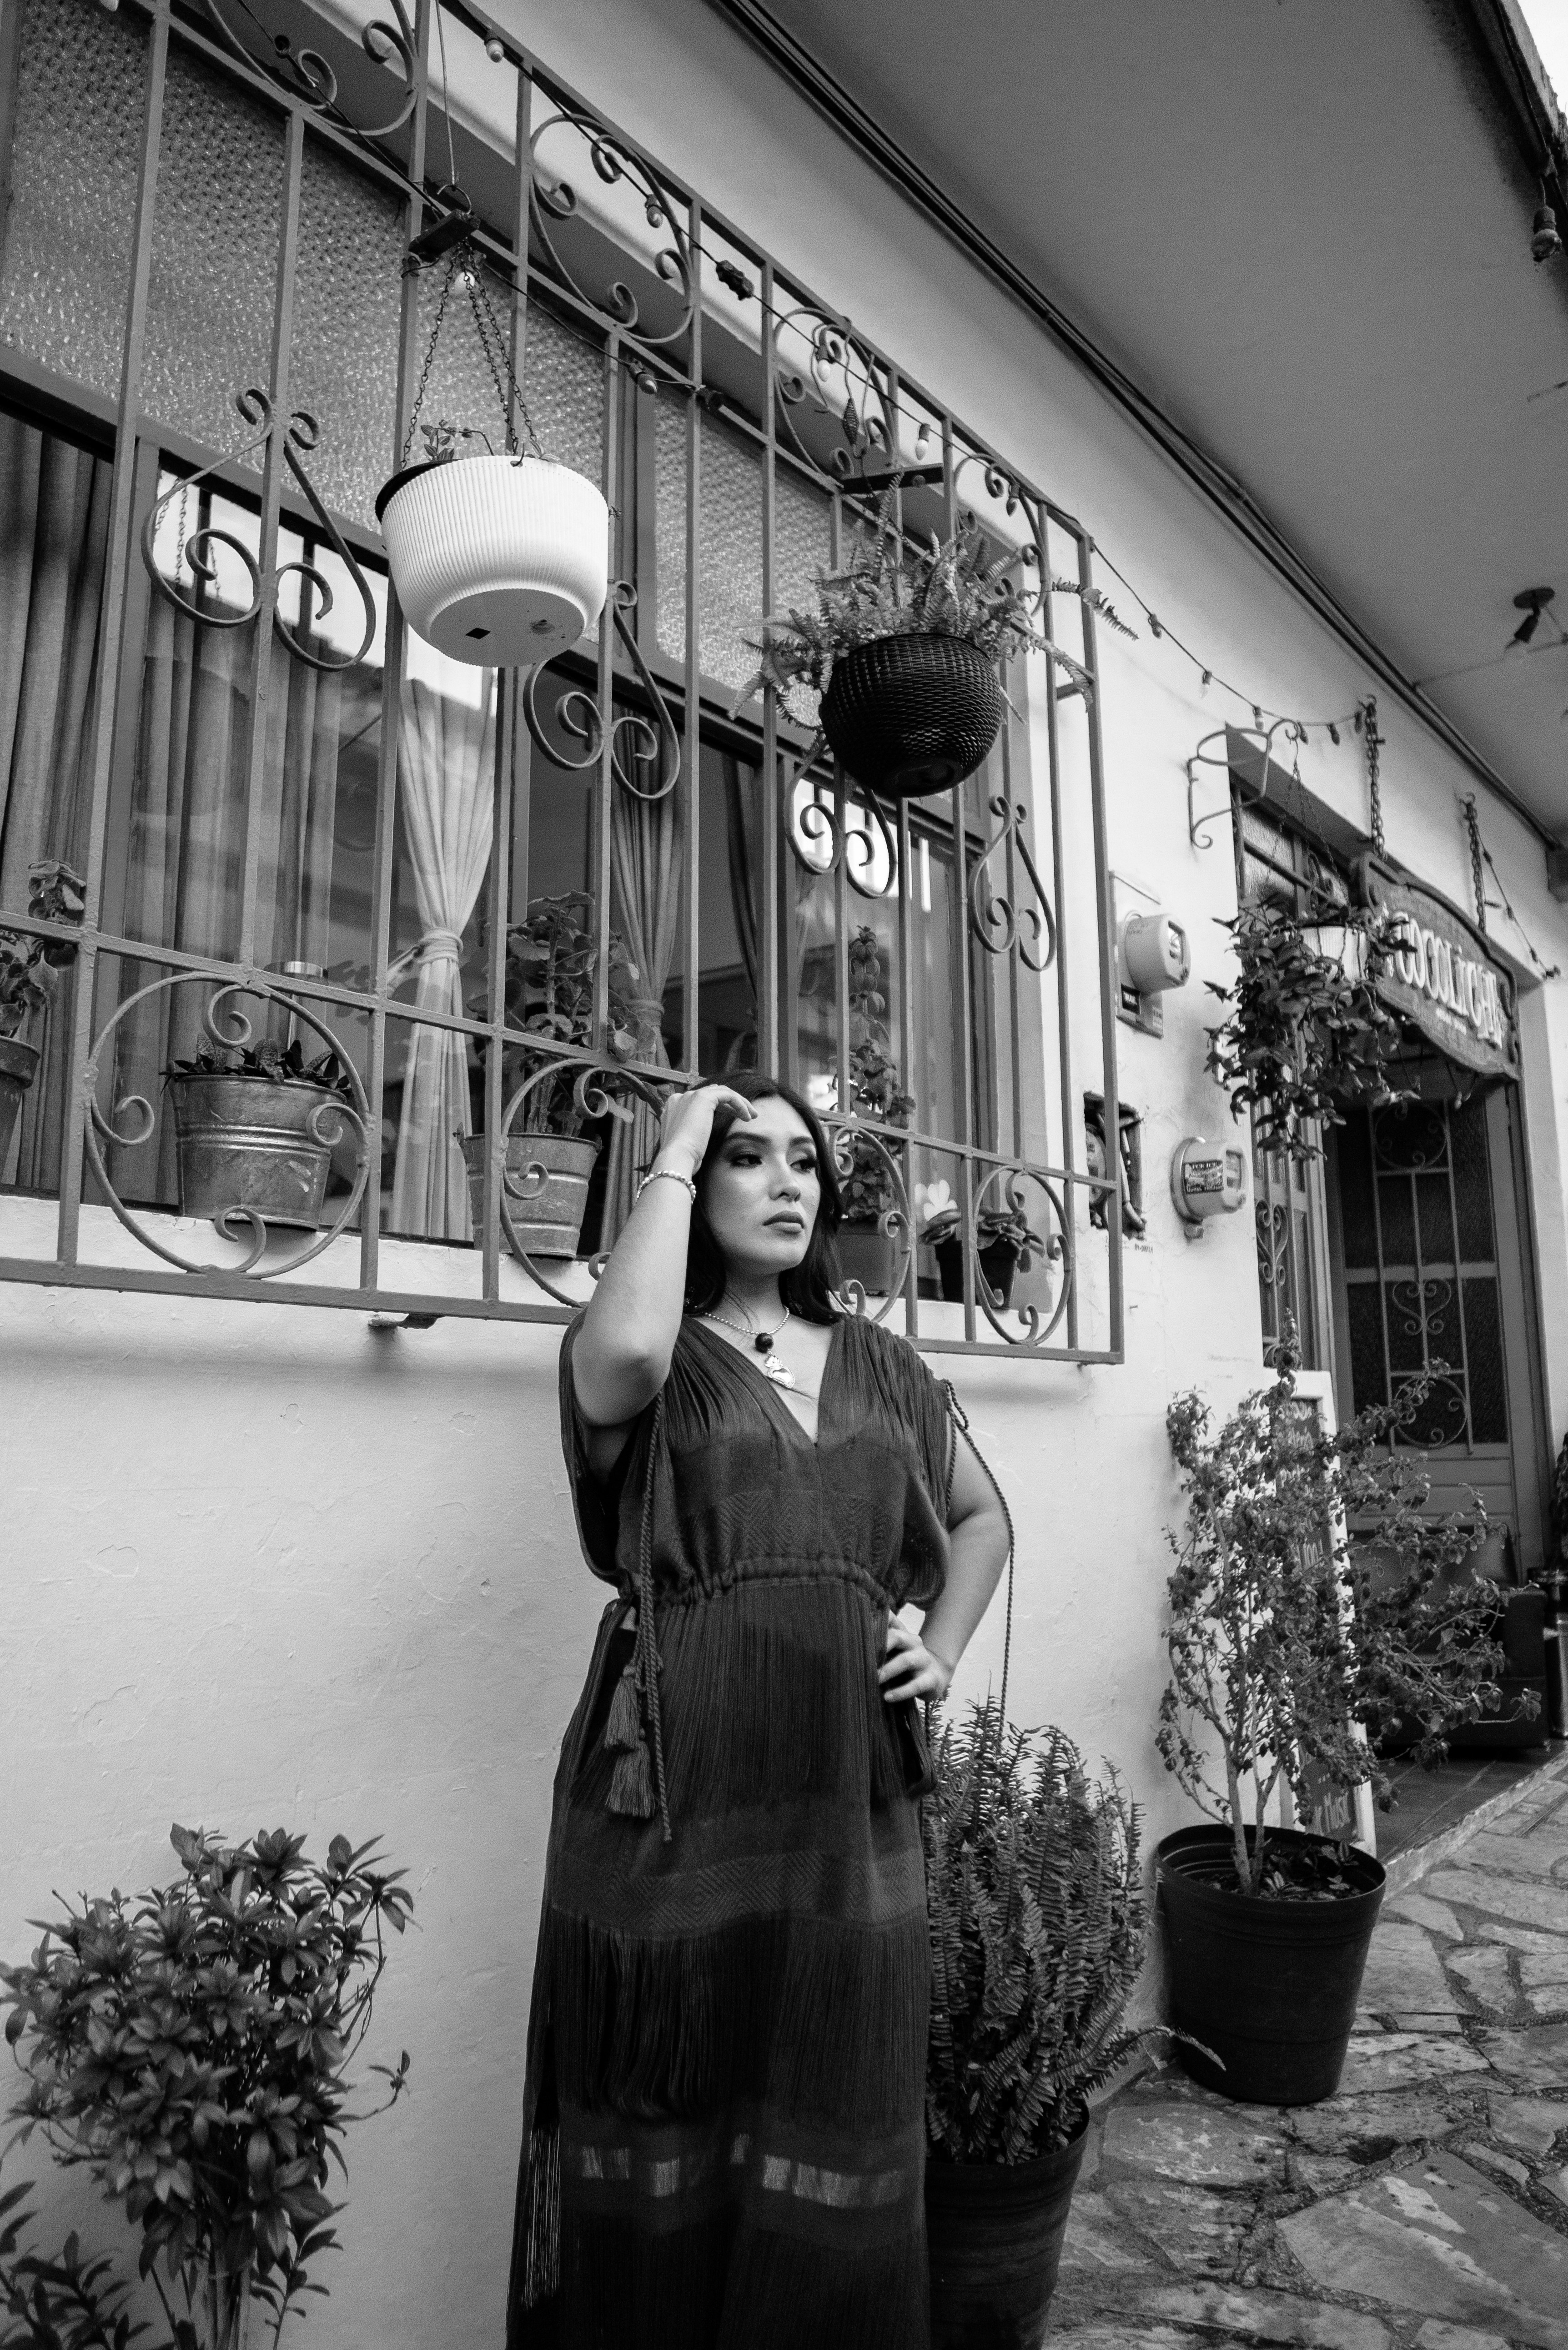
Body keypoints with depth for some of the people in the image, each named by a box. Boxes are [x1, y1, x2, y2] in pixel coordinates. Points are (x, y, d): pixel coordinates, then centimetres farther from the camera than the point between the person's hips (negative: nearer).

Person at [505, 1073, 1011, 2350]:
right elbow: (623, 1357, -27)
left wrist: (943, 1649, 10)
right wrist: (671, 1159, -15)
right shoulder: (651, 1358, 0)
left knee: (833, 2161, 13)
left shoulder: (880, 1363, 12)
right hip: (679, 1797, -3)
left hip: (846, 1795, 4)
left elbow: (982, 1514, 26)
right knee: (669, 2154, 8)